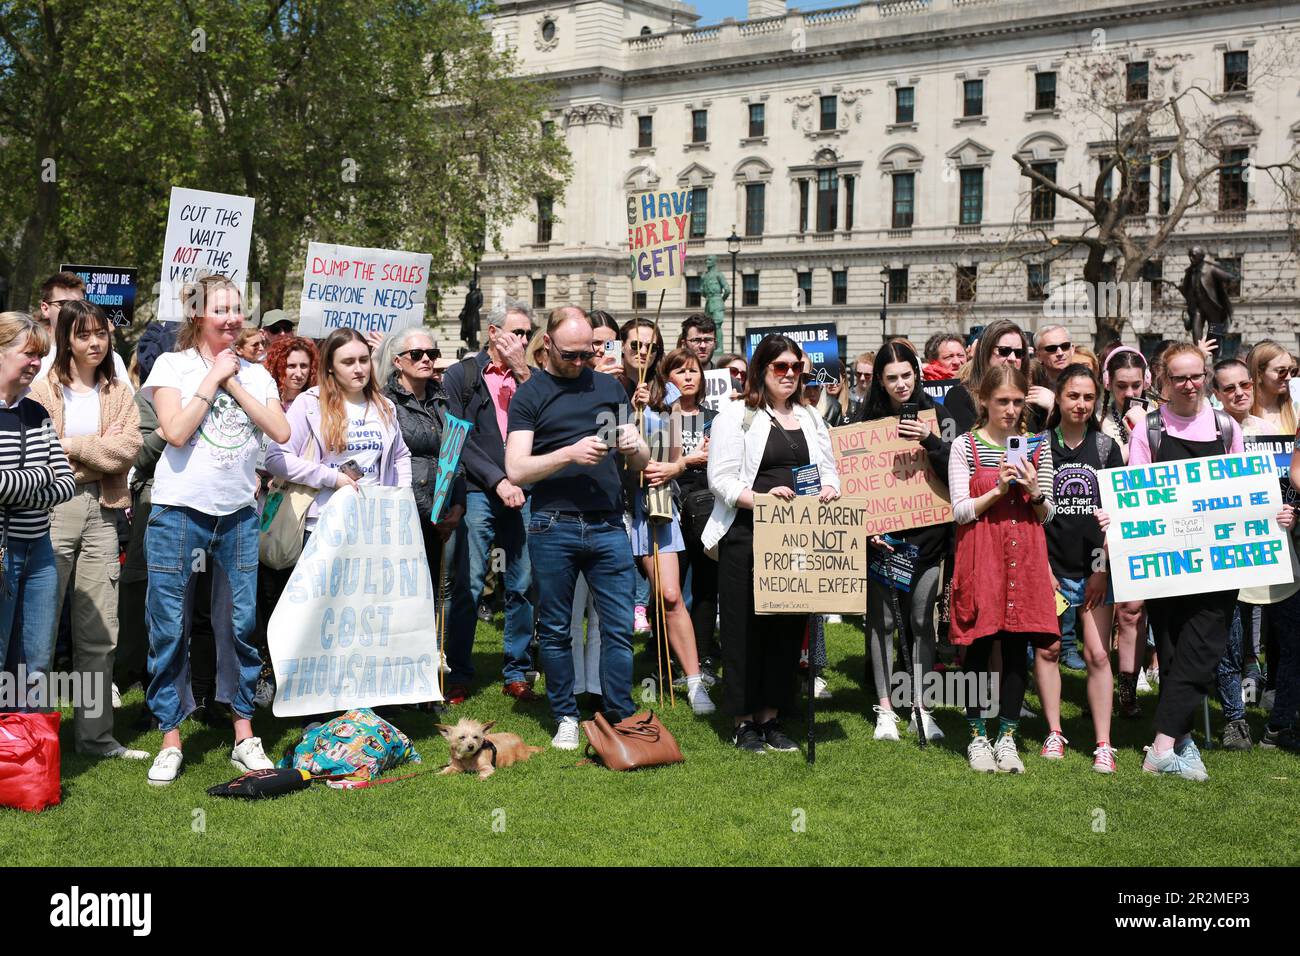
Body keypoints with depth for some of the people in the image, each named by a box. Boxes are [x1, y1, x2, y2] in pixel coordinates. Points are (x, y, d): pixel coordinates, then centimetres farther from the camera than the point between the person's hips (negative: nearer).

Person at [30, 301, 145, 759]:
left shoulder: (119, 393, 12)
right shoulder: (43, 389, 1)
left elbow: (127, 450, -3)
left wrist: (70, 446, -8)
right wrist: (98, 449, -9)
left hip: (100, 511, 4)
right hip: (52, 510, -4)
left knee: (99, 632, 8)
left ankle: (94, 734, 17)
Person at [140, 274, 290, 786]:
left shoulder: (254, 374, 11)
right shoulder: (174, 365, 0)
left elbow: (281, 432, -4)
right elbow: (176, 432, -14)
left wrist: (234, 385, -6)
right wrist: (212, 379, -9)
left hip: (238, 513, 3)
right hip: (179, 511, -3)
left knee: (239, 625, 6)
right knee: (170, 628, 0)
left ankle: (245, 737, 15)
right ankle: (170, 741, 9)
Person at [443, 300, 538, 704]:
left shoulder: (531, 378, 14)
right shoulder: (461, 376, 5)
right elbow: (459, 439, -2)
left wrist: (523, 372, -6)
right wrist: (498, 480, -11)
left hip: (524, 493, 3)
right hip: (478, 493, -3)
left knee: (523, 586, 5)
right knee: (468, 587, -4)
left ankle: (516, 673, 15)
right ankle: (458, 675, 6)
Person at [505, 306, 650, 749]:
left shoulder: (609, 387, 14)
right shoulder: (530, 394, 3)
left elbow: (642, 462, 16)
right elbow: (516, 469, -6)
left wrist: (635, 447, -8)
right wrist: (570, 453, -18)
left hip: (608, 526, 2)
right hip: (554, 526, -2)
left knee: (620, 627, -1)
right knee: (555, 629, 7)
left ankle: (621, 718, 7)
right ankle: (566, 717, 19)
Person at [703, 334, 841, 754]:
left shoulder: (811, 419, 18)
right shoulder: (736, 416, 0)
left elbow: (828, 470, 19)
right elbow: (721, 478, -8)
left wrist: (829, 489, -4)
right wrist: (760, 498, -23)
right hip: (746, 535, -5)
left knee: (788, 627, 7)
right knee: (746, 628, -2)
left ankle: (772, 718, 17)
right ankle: (744, 723, 7)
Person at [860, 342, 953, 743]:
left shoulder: (936, 416, 3)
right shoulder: (869, 420, 3)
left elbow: (953, 470, -6)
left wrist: (930, 441, -23)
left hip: (926, 533, 0)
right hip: (882, 533, 0)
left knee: (921, 620, 1)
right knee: (882, 620, 3)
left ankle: (921, 708, 10)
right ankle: (885, 708, 11)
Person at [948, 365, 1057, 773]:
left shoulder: (1036, 447, 10)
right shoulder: (965, 446, 0)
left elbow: (1047, 514, 12)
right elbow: (960, 511, -5)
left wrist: (1033, 493, -9)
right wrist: (999, 489, -16)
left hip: (1024, 556, 3)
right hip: (979, 556, -3)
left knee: (1017, 646, 3)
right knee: (979, 646, 1)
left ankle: (1006, 737, 13)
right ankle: (977, 737, 13)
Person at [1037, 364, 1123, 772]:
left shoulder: (1105, 447, 6)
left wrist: (1103, 568, -2)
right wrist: (1041, 566, -5)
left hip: (1094, 570, 1)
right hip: (1051, 567, -1)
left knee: (1098, 654, -3)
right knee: (1047, 649, 3)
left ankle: (1103, 745, 1)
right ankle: (1054, 734, 15)